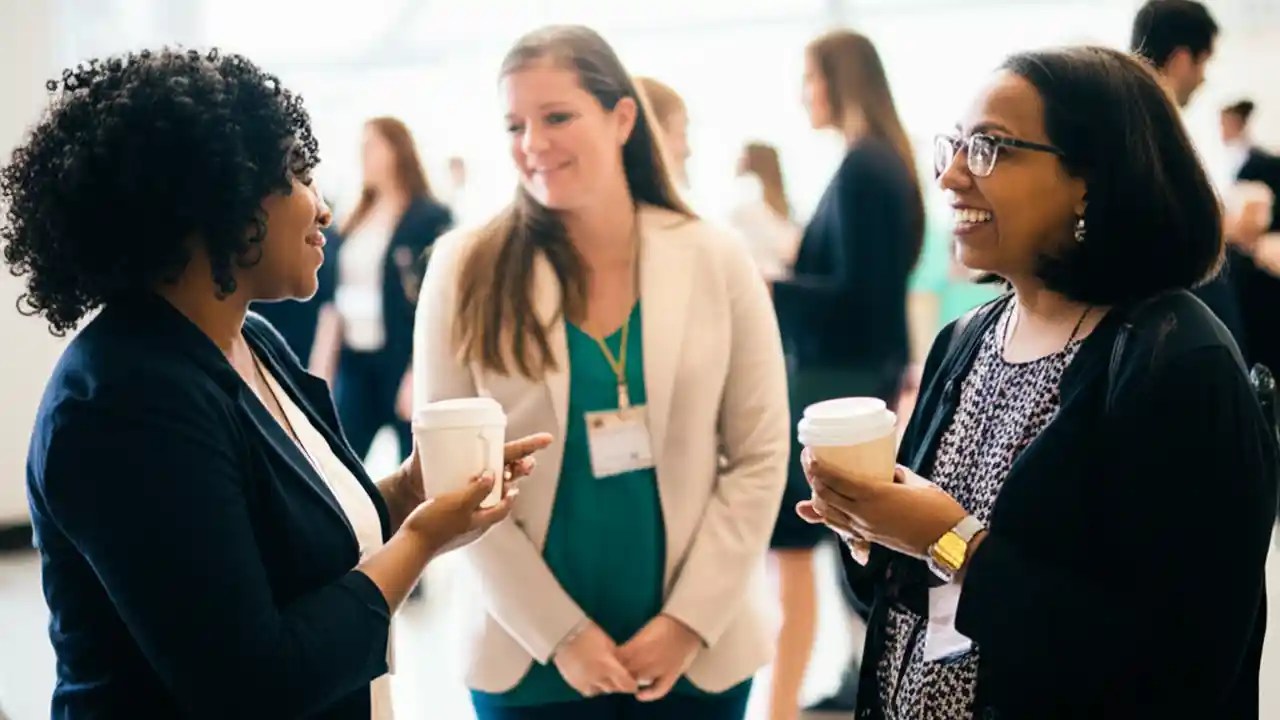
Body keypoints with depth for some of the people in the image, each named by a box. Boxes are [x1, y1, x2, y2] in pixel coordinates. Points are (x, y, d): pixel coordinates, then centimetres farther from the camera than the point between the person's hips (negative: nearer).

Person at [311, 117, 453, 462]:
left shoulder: (432, 218, -5)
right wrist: (321, 369, 10)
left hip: (403, 362, -6)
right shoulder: (356, 221, 14)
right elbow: (335, 297, 15)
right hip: (353, 362, 6)